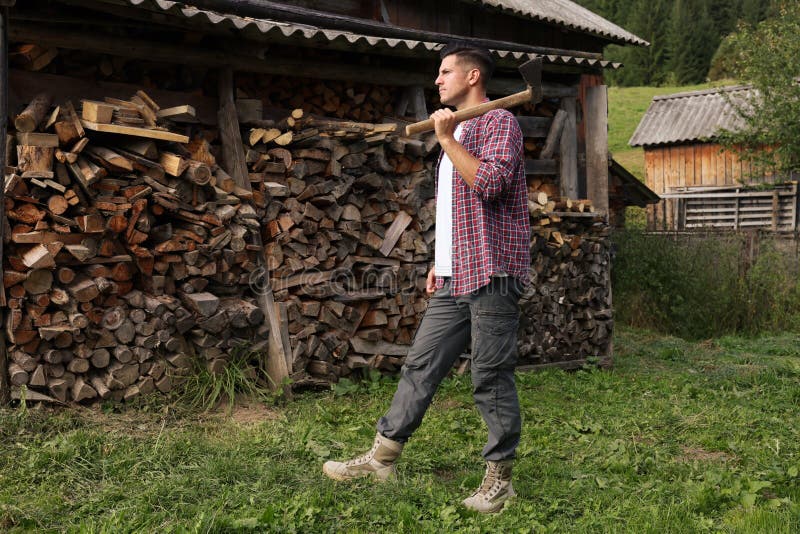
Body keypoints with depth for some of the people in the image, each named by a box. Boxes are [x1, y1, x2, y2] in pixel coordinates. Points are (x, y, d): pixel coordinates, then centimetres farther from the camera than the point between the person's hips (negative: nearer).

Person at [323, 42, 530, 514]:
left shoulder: (498, 123, -5)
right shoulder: (457, 131, 22)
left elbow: (491, 182, -24)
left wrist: (446, 138, -16)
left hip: (491, 273, -9)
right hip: (455, 279, 9)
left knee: (492, 379, -2)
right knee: (421, 366, 9)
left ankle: (500, 478, 9)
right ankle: (383, 458, 15)